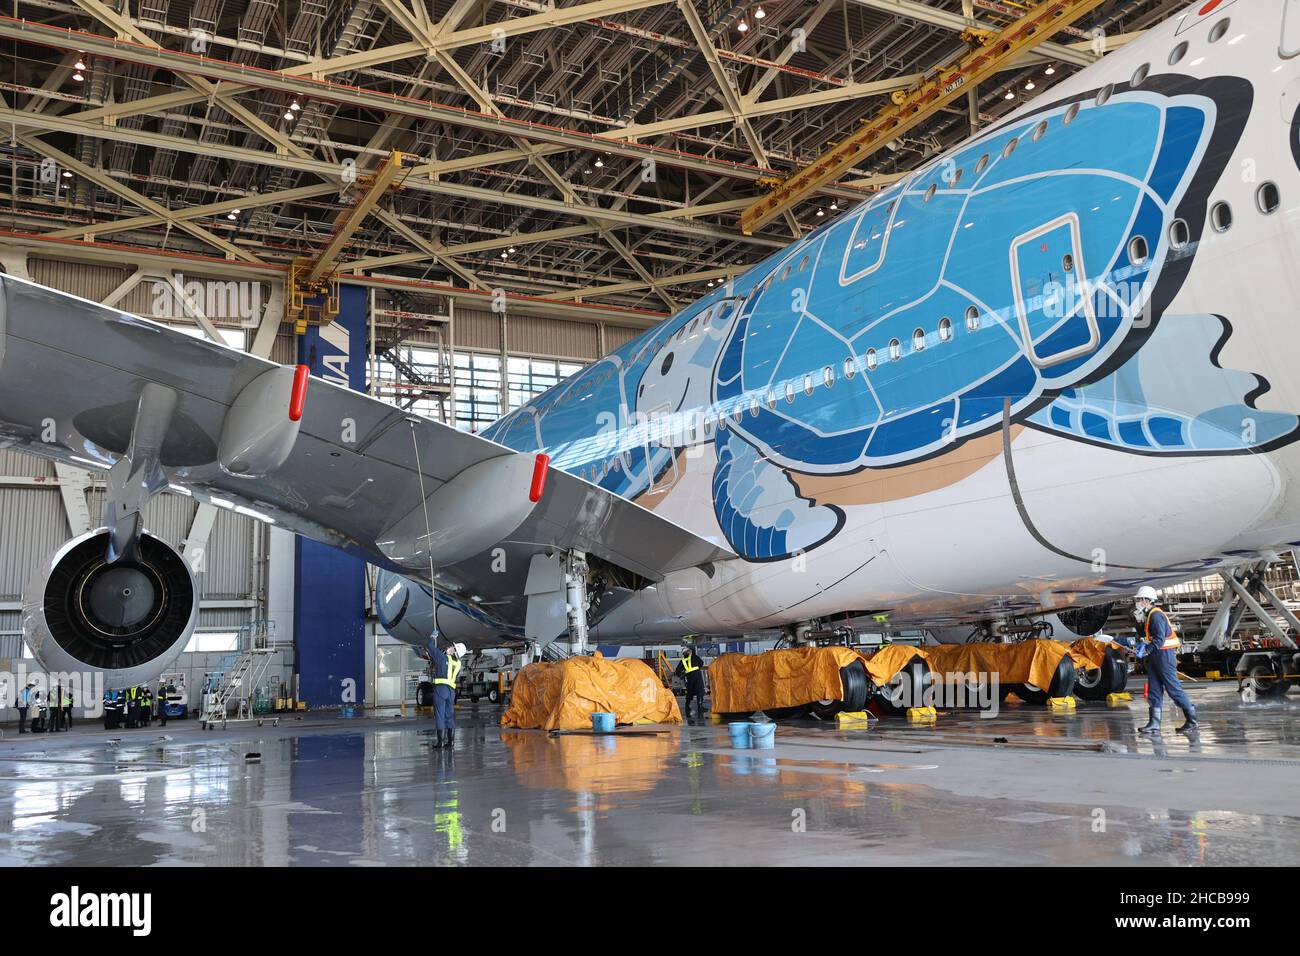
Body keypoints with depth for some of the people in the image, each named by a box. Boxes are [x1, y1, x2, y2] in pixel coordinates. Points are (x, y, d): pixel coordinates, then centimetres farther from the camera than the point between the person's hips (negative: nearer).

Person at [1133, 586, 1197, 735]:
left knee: (1174, 688, -5)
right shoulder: (1148, 616, 17)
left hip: (1164, 654, -10)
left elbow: (1160, 639, -24)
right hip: (1156, 656, 10)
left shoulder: (1156, 615, -16)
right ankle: (1154, 724, 6)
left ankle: (1192, 720, 5)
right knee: (1154, 689, 6)